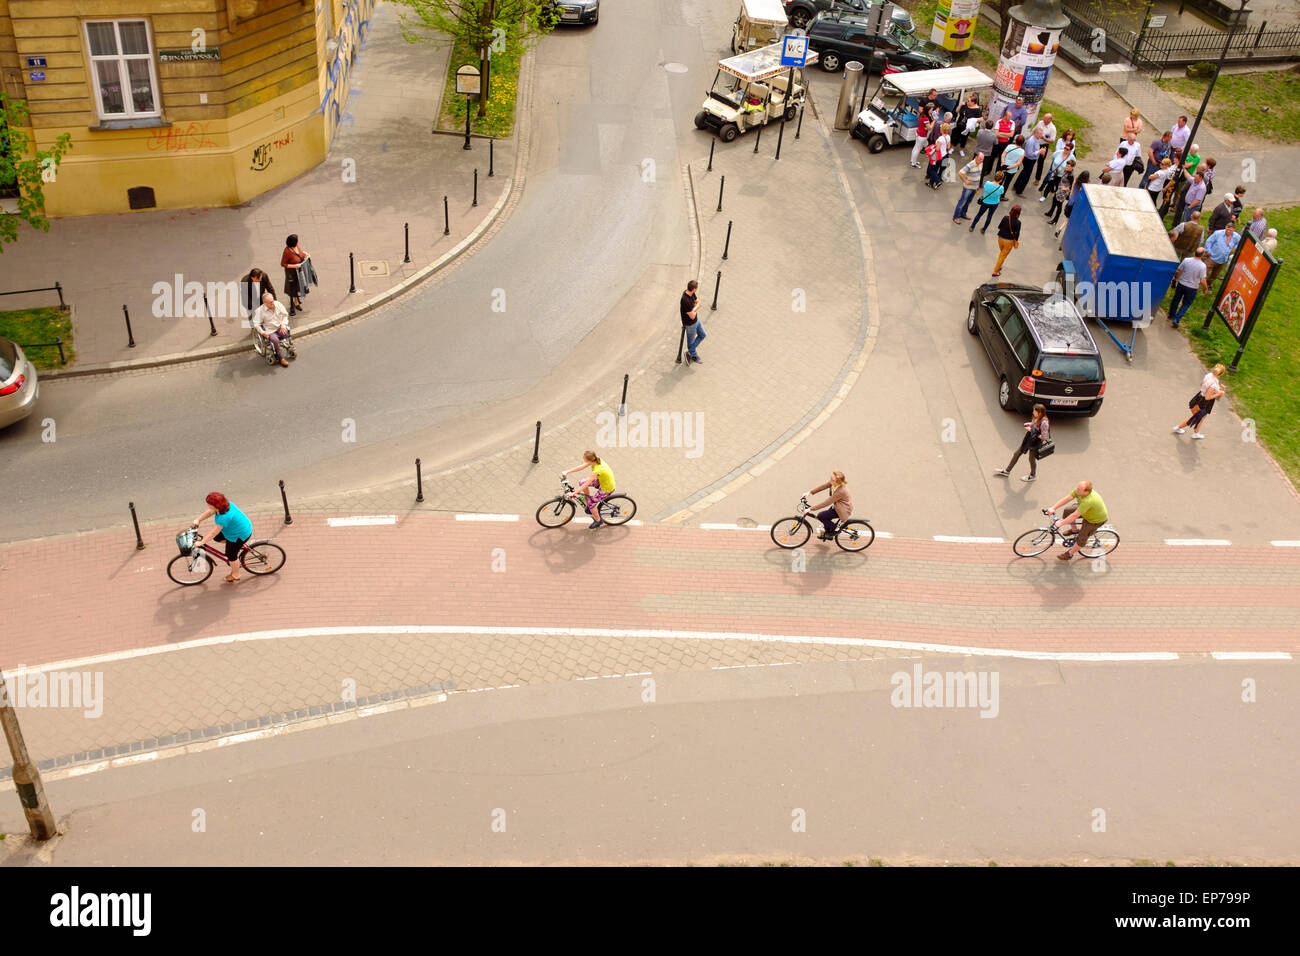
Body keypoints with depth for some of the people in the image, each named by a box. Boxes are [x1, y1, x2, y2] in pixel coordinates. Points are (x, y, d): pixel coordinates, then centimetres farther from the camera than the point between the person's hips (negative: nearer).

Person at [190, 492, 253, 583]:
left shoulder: (224, 517, -38)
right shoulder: (225, 503, -13)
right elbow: (209, 512, 2)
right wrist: (197, 520, -7)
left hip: (241, 534, -9)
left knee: (231, 555, 9)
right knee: (217, 538, 14)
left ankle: (235, 575, 33)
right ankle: (239, 545, 26)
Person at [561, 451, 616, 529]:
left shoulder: (597, 470, -38)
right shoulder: (596, 460, -15)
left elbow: (586, 484, -32)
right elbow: (581, 467, -5)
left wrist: (574, 493, -26)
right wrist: (567, 472, -7)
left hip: (607, 489, -8)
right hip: (602, 480, 8)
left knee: (590, 502, 1)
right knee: (581, 482, 5)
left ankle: (598, 521, 24)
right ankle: (587, 498, 29)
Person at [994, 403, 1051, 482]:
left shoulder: (1044, 422, -29)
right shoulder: (1036, 418, -4)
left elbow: (1044, 437, -27)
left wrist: (1031, 430, -24)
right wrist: (1029, 424, -5)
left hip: (1035, 443, -9)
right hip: (1028, 440, 9)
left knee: (1032, 459, 13)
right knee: (1017, 454, 17)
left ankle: (1033, 475, 41)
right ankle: (1007, 471, 32)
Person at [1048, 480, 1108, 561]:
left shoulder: (1088, 501, -46)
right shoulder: (1078, 490, -25)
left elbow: (1075, 515, -40)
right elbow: (1066, 498, -19)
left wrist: (1061, 523, -31)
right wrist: (1053, 508, -25)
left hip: (1096, 520, -7)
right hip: (1086, 511, 7)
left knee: (1082, 538, 4)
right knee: (1067, 511, 2)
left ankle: (1070, 554, 29)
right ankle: (1075, 530, 26)